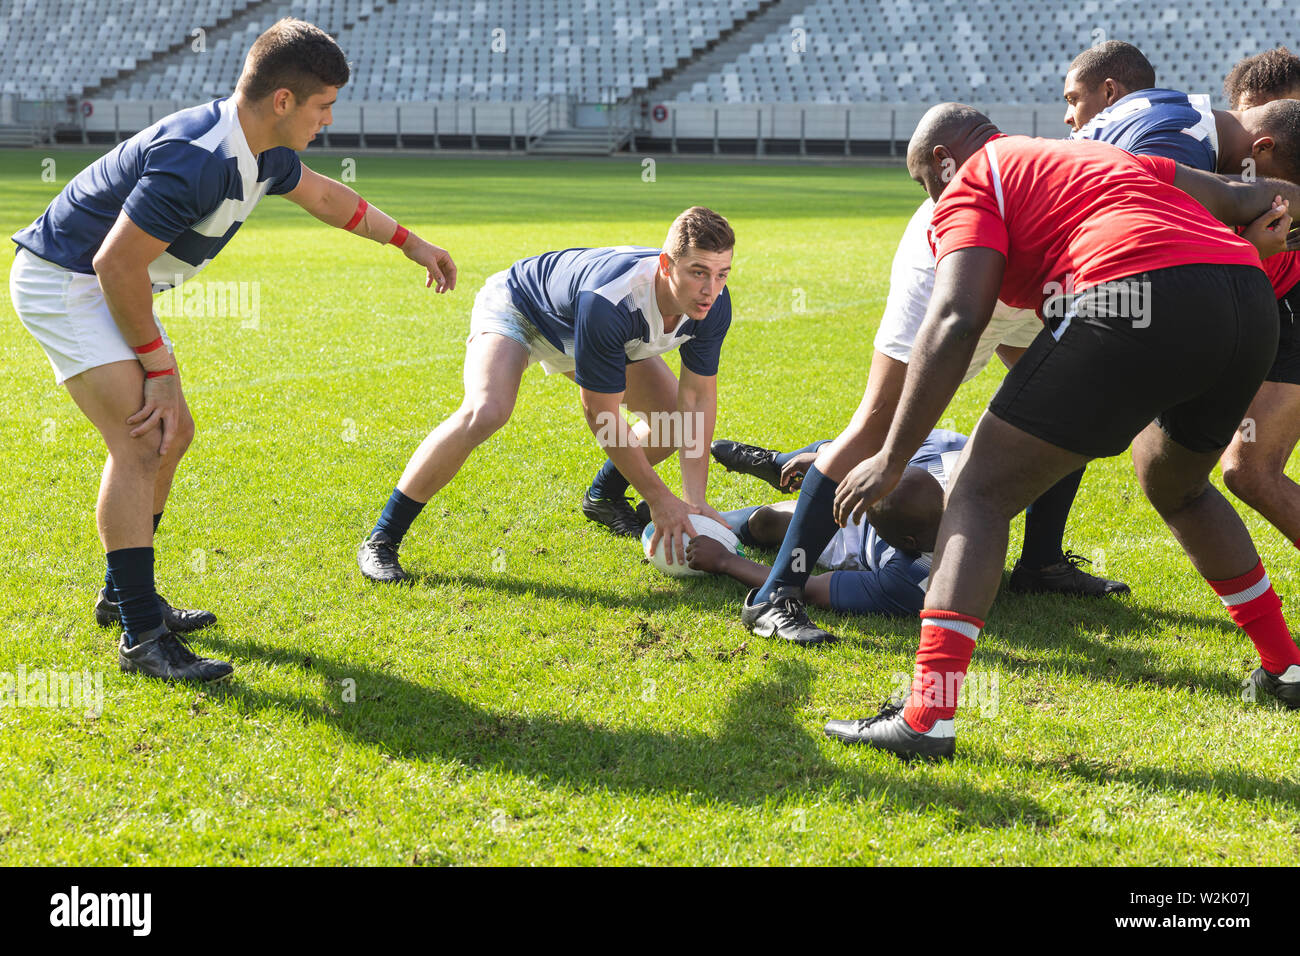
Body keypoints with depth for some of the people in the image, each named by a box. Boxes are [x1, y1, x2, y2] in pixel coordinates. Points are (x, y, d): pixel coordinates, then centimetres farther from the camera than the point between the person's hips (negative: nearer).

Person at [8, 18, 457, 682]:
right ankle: (140, 637, -15)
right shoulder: (196, 161, -31)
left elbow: (323, 194, 22)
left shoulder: (262, 153, 0)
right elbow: (116, 264, -27)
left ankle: (124, 593, 27)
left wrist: (410, 242, 30)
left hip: (109, 286, 10)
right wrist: (159, 368, -18)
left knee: (171, 434, 13)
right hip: (64, 279, -10)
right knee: (140, 441, -18)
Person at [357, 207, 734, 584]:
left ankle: (602, 496, 31)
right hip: (516, 307, -7)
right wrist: (660, 499, -31)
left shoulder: (713, 304, -27)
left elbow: (698, 396, -16)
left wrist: (695, 498, -24)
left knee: (677, 417, 1)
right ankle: (380, 540, -21)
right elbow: (600, 414, -36)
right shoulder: (608, 299, -46)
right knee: (484, 412, -33)